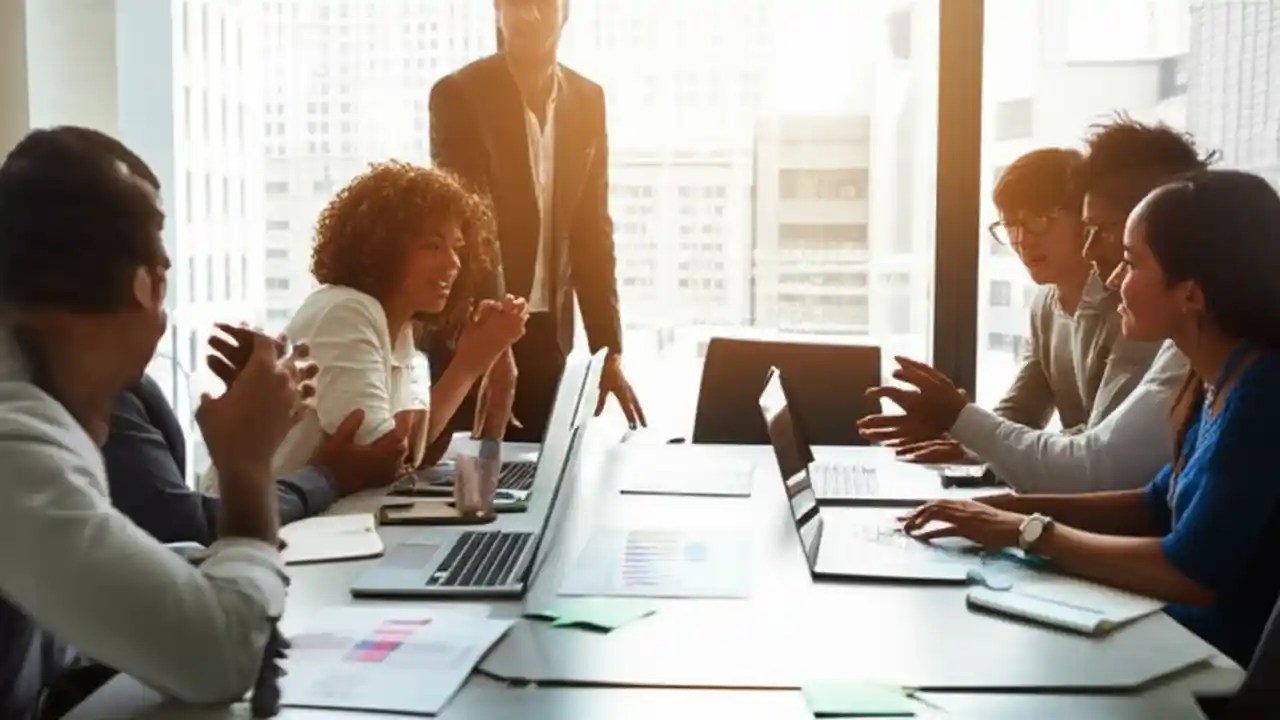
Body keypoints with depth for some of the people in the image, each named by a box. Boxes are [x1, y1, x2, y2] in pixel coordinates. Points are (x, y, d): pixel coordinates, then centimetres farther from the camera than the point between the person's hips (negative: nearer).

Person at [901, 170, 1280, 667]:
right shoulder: (1220, 381, 4)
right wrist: (1011, 507, 2)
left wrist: (1028, 531, -16)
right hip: (1187, 637, 7)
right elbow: (1159, 506, 14)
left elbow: (1194, 574, -27)